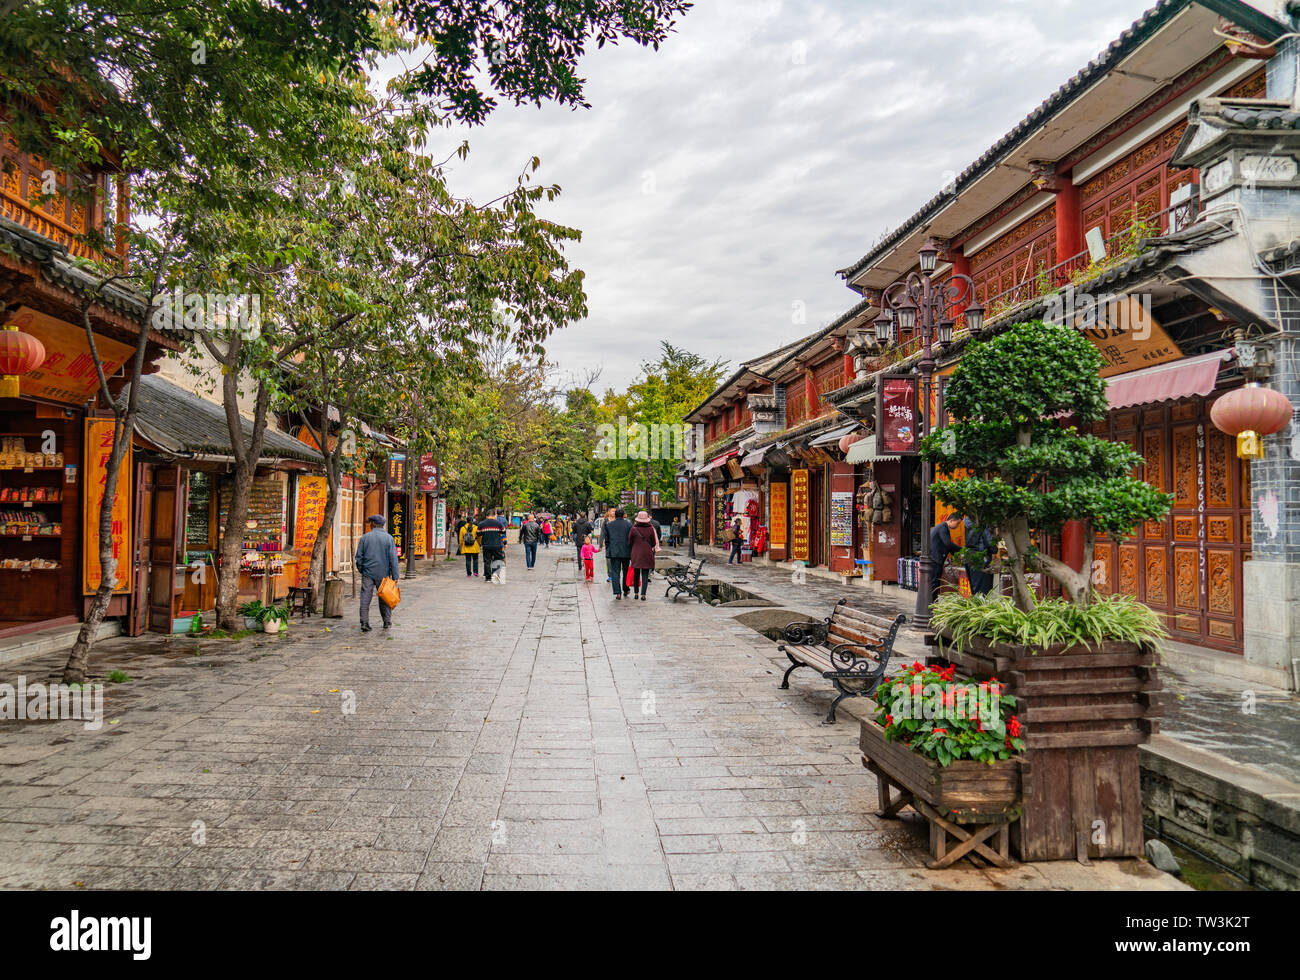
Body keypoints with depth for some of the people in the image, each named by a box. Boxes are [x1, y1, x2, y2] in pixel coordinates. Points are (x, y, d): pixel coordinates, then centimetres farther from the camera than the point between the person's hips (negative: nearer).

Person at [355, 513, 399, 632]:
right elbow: (393, 558, -6)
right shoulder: (389, 538, -2)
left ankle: (364, 623, -4)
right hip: (383, 574, 0)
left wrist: (361, 570, 18)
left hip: (368, 573, 0)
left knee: (365, 598, 1)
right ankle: (387, 622, 19)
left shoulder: (365, 537, 1)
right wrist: (395, 576, -5)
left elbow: (359, 557, 3)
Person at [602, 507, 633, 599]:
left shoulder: (608, 524, 3)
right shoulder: (628, 524, -2)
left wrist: (608, 550, 15)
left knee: (615, 572, 1)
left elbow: (606, 539, 5)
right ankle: (625, 590, 25)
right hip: (626, 552, 0)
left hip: (613, 552, 0)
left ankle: (617, 592, -7)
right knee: (626, 571, 16)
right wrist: (632, 551, 6)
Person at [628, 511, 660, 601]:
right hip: (647, 555, 0)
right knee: (645, 575, 2)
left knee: (636, 574, 14)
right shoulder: (651, 528, -5)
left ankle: (636, 593, 18)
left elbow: (629, 543, 0)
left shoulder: (633, 529, -6)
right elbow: (654, 543, 1)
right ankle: (643, 594, -8)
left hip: (636, 555, 0)